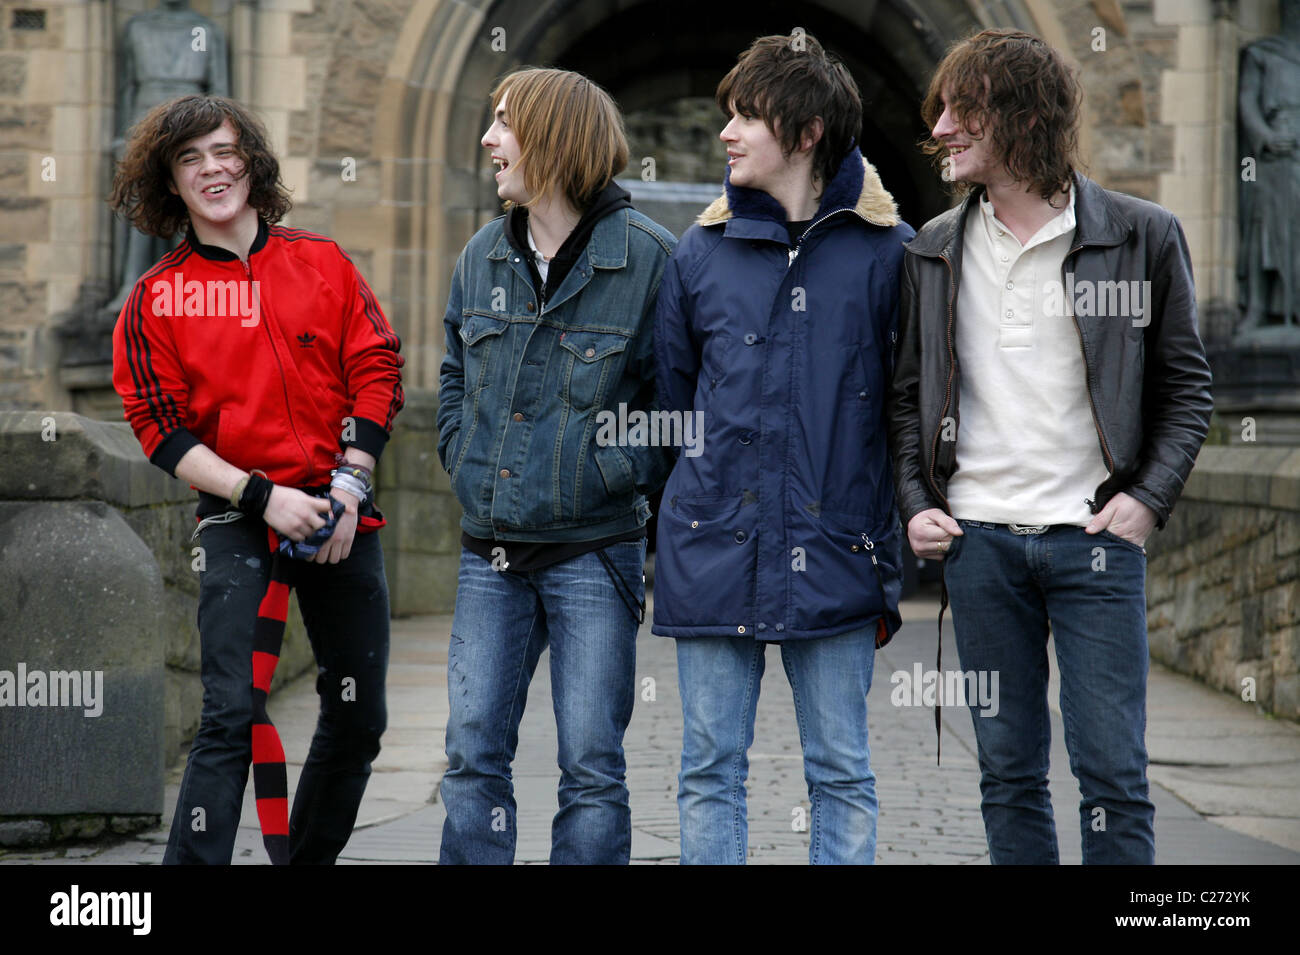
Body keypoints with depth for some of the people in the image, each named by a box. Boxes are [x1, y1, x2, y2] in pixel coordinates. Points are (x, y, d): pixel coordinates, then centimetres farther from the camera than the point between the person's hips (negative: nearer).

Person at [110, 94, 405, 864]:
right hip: (239, 518, -3)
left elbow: (377, 371, 4)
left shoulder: (323, 264, 7)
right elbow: (162, 429, -3)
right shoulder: (158, 299, 2)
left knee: (359, 717, 9)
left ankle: (308, 857, 27)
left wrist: (348, 486, -8)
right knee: (233, 714, -15)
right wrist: (265, 497, -14)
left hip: (340, 515, 3)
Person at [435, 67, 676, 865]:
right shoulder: (482, 258, 10)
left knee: (592, 766, 1)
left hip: (593, 552, -5)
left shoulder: (647, 257, -8)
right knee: (474, 755, 7)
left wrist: (613, 473, -12)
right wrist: (466, 464, 9)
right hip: (490, 556, 5)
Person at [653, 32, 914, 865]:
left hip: (835, 554, -2)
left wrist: (893, 568, 0)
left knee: (842, 773, 6)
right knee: (711, 771, 7)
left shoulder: (887, 251, 0)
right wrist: (692, 510, 11)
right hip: (715, 549, 2)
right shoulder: (702, 252, 6)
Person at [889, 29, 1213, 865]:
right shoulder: (936, 250, 10)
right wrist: (917, 503, 3)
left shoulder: (1141, 236, 0)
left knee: (1112, 769, -3)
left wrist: (1150, 497, -7)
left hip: (1094, 540, -3)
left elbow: (1187, 384, 5)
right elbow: (910, 394, 17)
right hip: (978, 539, 3)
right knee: (1009, 770, 7)